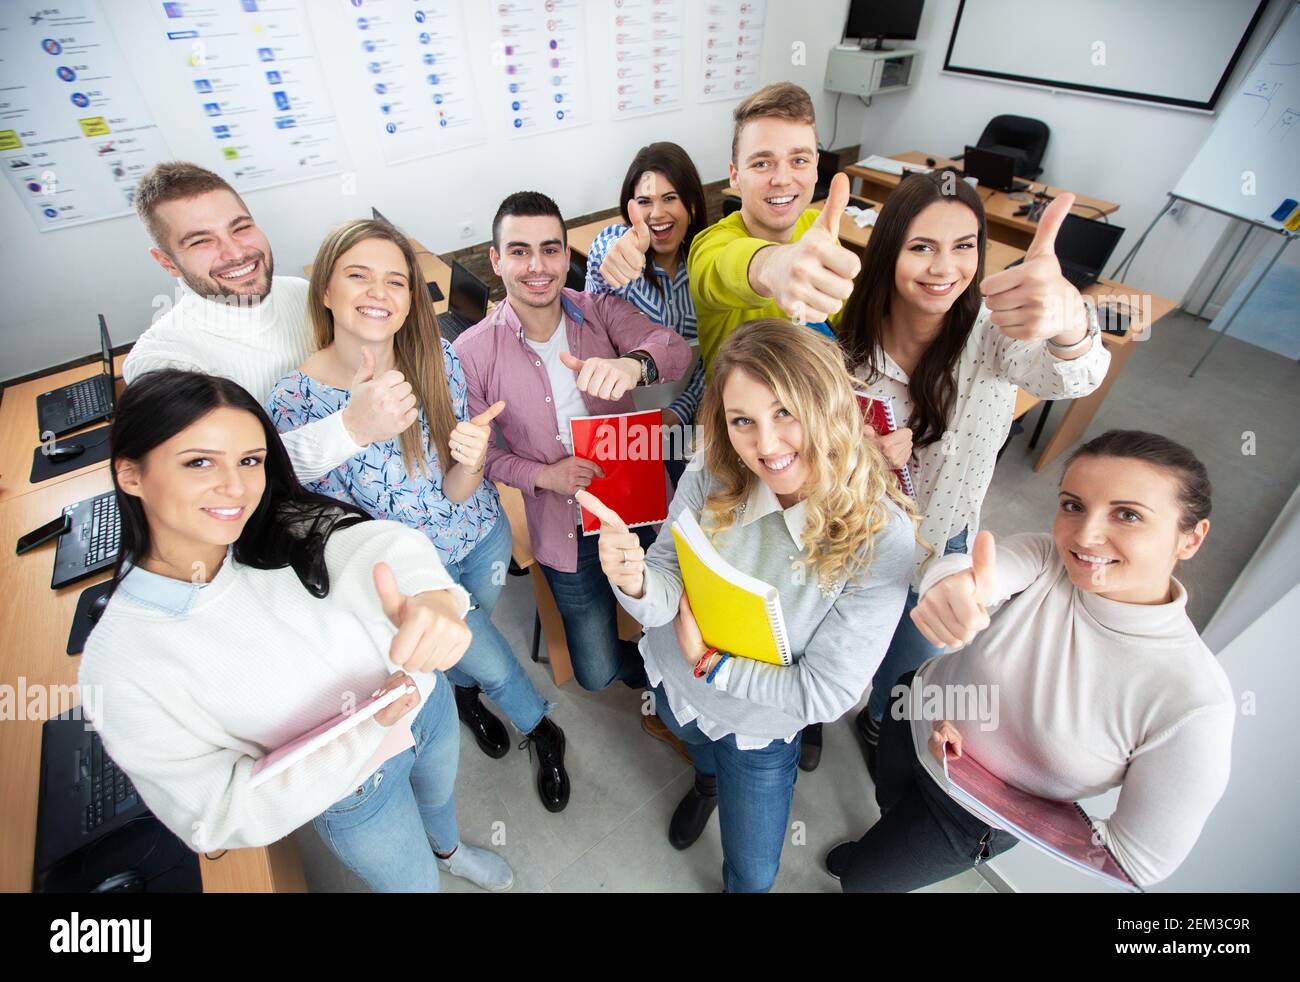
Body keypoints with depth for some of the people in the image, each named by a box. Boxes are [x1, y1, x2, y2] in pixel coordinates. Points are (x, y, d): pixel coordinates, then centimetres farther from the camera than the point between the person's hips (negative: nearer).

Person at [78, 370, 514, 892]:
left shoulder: (290, 525, -20)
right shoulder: (119, 666, -27)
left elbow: (372, 541, -41)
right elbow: (223, 814, -22)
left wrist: (431, 595, -64)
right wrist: (369, 726, -35)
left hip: (427, 700, 4)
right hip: (359, 790, -3)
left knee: (439, 795, 35)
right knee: (415, 881, 23)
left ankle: (449, 851, 69)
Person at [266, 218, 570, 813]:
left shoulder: (437, 360, -21)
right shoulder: (295, 400, -25)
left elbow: (458, 492, -19)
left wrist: (470, 462, -42)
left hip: (481, 533, 2)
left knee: (464, 645, 29)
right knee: (489, 662, 13)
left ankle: (462, 686, 68)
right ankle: (541, 731, 49)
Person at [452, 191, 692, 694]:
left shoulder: (602, 311, -8)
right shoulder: (471, 353, -10)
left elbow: (674, 349, -26)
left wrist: (633, 364, -49)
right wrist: (541, 474, -19)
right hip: (566, 530, 0)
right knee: (597, 673, 10)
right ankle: (649, 671, 48)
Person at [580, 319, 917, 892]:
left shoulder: (882, 538, -32)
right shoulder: (709, 479, -25)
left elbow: (824, 693, -26)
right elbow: (667, 597, -19)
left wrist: (710, 663, -24)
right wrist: (635, 582, -40)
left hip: (759, 727, -2)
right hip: (671, 683, 3)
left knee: (752, 874, 23)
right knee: (698, 748, 38)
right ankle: (708, 783, 75)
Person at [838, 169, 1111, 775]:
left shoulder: (993, 332, -22)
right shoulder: (852, 339, -19)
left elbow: (1072, 376, -44)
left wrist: (1070, 322, -68)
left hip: (941, 541, 1)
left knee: (911, 661, 25)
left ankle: (878, 723, 60)